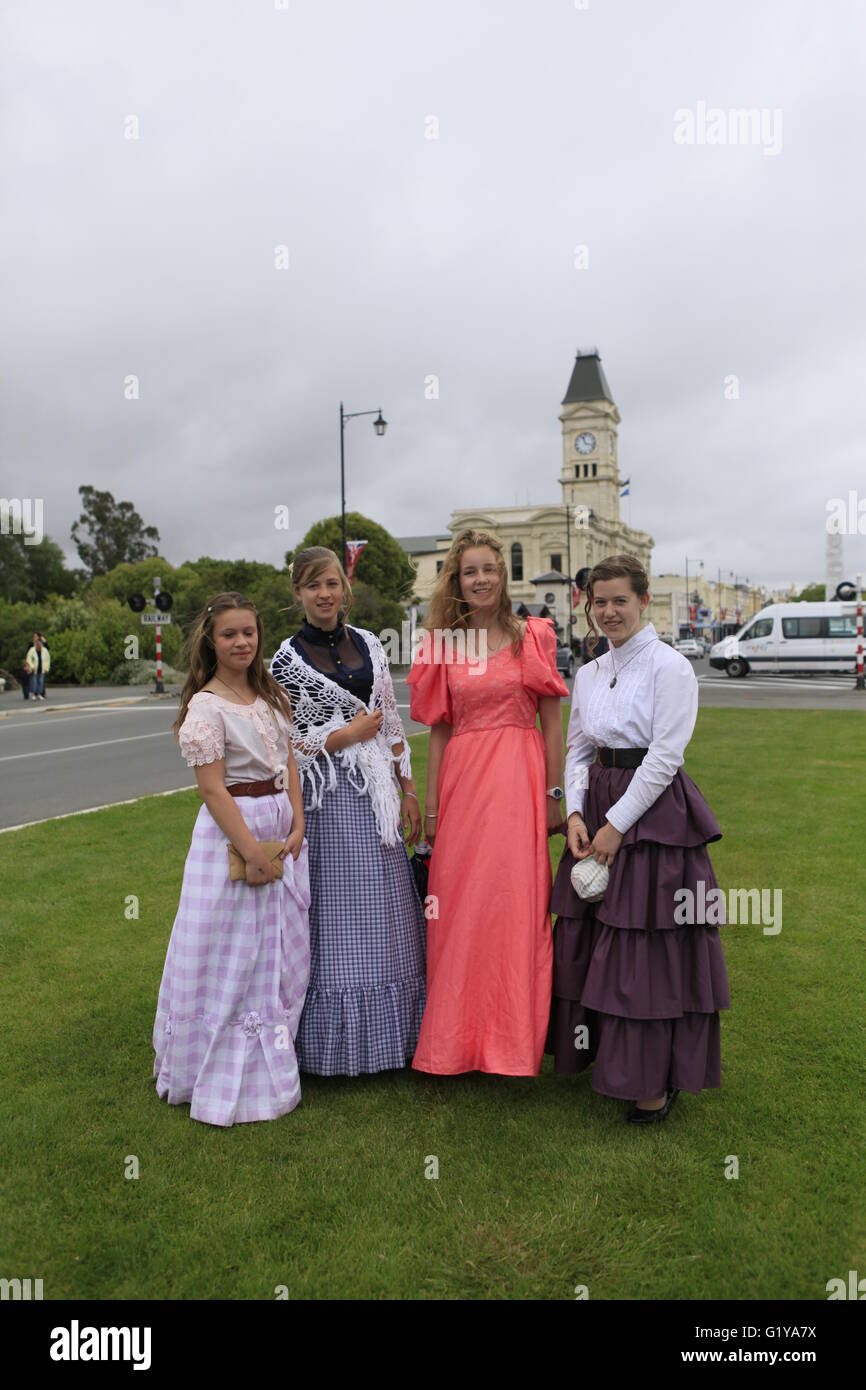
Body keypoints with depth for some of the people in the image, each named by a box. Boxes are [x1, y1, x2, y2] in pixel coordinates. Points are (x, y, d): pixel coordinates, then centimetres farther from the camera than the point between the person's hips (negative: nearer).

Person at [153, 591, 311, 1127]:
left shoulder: (271, 695, 9)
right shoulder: (207, 706, -12)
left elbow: (288, 762, 10)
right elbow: (213, 788, -16)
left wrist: (297, 825, -1)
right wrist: (253, 851, -17)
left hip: (282, 827, 7)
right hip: (234, 829, -7)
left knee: (283, 951, 14)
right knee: (231, 954, 3)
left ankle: (270, 1063, 32)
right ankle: (226, 1077, 21)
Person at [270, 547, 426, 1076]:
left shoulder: (369, 644, 9)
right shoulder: (287, 659, -4)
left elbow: (392, 721, 12)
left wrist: (408, 789, 10)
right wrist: (351, 732, -9)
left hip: (375, 796, 5)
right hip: (325, 800, -4)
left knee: (385, 915, 10)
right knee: (335, 914, 1)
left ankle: (390, 1033, 25)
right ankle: (338, 1042, 17)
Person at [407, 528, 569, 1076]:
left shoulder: (533, 637, 3)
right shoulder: (444, 645, 8)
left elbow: (552, 722, 2)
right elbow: (439, 729, 8)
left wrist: (555, 795, -2)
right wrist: (431, 805, 5)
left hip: (519, 778, -2)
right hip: (461, 778, 2)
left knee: (516, 903, 0)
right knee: (459, 904, 5)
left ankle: (514, 1035, 15)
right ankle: (459, 1036, 21)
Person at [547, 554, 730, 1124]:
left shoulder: (669, 667, -8)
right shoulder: (588, 675, 11)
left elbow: (664, 757, -13)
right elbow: (578, 750, 13)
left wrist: (617, 825, -15)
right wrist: (576, 813, -3)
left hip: (654, 816, -6)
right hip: (598, 814, 7)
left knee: (650, 947, -2)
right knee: (587, 942, 11)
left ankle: (657, 1080, 13)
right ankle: (600, 1054, 29)